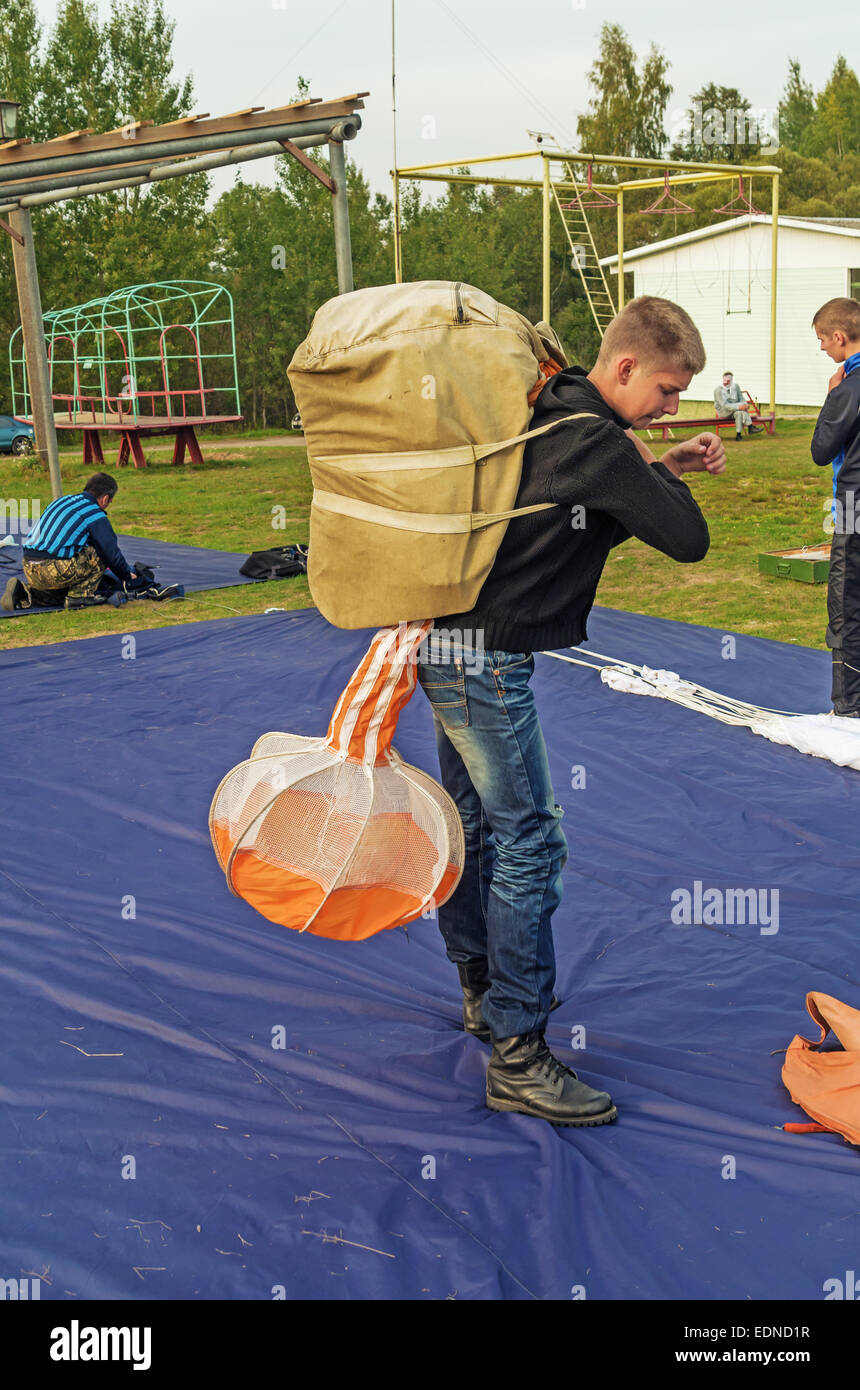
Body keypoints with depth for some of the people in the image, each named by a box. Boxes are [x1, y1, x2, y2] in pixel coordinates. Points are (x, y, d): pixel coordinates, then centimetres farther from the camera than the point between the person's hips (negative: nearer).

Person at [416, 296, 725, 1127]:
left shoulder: (550, 417, 11)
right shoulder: (595, 441, -17)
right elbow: (688, 541, -16)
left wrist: (661, 469, 12)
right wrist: (657, 473, 1)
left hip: (448, 645, 10)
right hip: (487, 662, -10)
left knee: (474, 829, 20)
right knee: (528, 846, -6)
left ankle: (483, 992, 37)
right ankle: (516, 1058, 1)